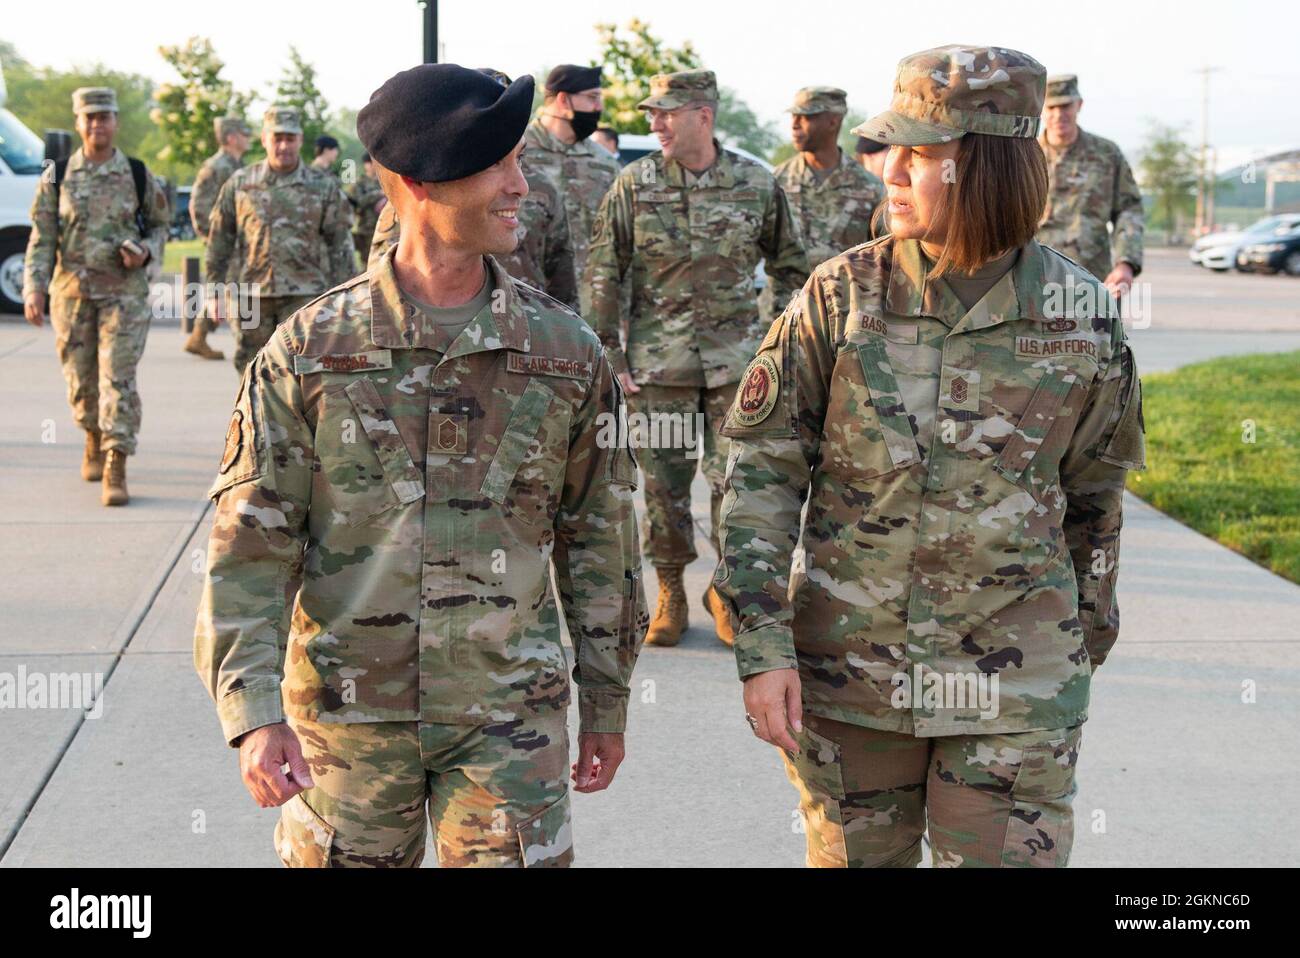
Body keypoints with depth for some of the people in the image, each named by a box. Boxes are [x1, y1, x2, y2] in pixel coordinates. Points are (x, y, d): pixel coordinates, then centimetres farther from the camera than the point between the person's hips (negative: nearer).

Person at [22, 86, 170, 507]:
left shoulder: (138, 175, 2)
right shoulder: (57, 177, 3)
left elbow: (158, 225, 13)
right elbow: (42, 238, 3)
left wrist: (145, 252, -8)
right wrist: (34, 287, -7)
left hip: (125, 291, -2)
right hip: (71, 291, 2)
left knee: (118, 376, -11)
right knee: (80, 378, 11)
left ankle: (115, 470, -13)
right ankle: (94, 440, 38)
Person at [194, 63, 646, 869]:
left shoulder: (565, 349, 0)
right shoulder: (310, 349, -5)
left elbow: (599, 538, 7)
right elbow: (250, 542, -5)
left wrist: (608, 702, 11)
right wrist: (252, 707, -15)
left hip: (510, 716, 1)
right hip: (347, 713, 0)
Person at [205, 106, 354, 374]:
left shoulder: (323, 187, 3)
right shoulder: (240, 184, 6)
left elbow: (340, 247, 5)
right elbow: (219, 240, 10)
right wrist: (215, 292, 7)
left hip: (304, 295, -2)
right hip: (252, 295, 2)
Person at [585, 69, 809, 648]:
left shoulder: (757, 185, 1)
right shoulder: (634, 185, -1)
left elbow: (790, 268, 13)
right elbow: (603, 273, 2)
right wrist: (608, 352, -3)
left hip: (735, 359, 0)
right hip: (658, 361, 0)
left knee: (734, 479, 1)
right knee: (664, 481, 4)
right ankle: (670, 594, 19)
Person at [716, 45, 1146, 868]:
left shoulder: (1082, 316, -4)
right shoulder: (841, 296, -6)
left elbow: (1094, 494, 9)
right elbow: (762, 468, -4)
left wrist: (1089, 640, 17)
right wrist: (762, 644, -12)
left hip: (1015, 684, -1)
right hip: (849, 670, 1)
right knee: (855, 854, 14)